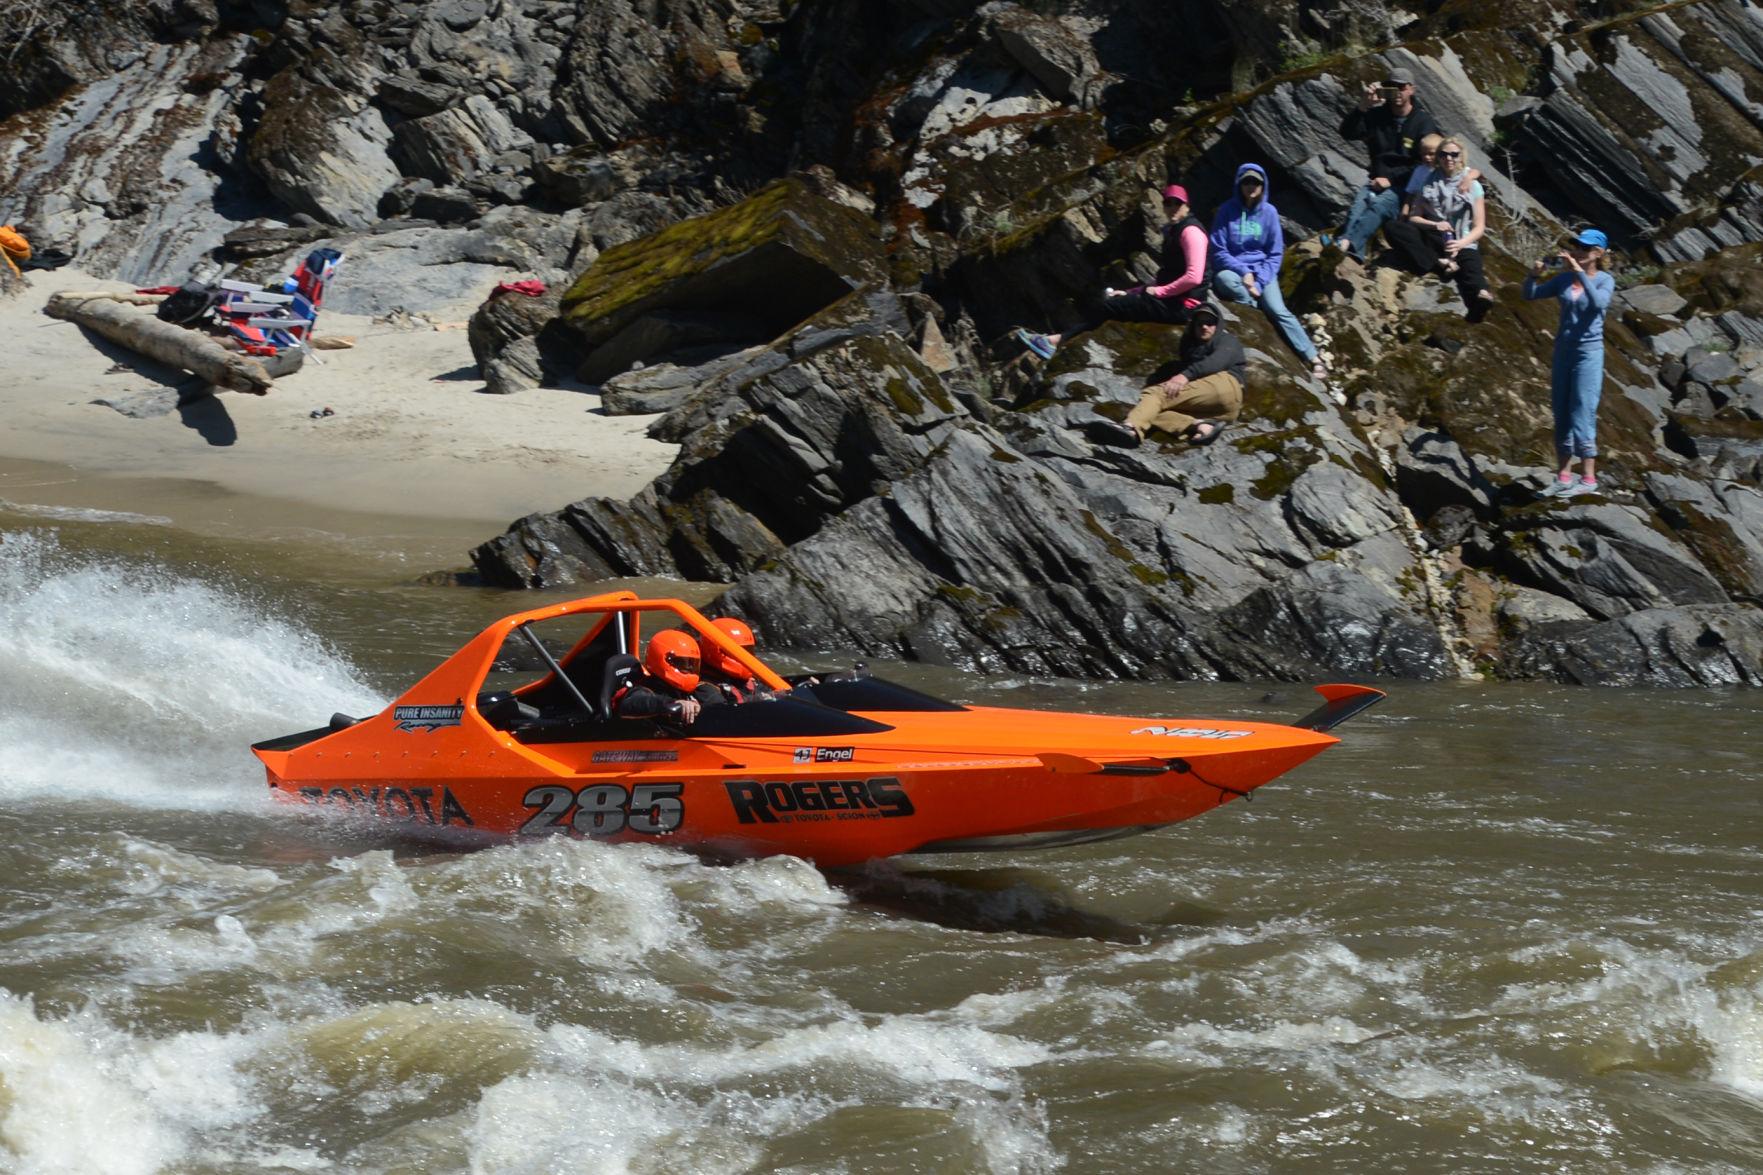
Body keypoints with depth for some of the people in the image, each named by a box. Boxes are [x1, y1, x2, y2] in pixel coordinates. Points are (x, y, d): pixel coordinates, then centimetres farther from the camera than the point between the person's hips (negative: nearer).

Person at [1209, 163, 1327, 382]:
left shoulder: (1269, 212, 0)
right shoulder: (1227, 210, -5)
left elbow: (1276, 254, 3)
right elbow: (1218, 251, -6)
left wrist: (1258, 280, -11)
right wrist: (1244, 273, -18)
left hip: (1262, 271, 1)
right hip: (1233, 270, -1)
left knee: (1278, 311, -22)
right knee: (1223, 279, -37)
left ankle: (1314, 358, -27)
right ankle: (1257, 306, -16)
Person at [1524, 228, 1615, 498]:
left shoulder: (1604, 280, -7)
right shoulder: (1564, 279, 6)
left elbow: (1598, 302, -27)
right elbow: (1531, 295, 7)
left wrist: (1579, 272, -28)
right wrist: (1534, 274, -12)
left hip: (1588, 353, -6)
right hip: (1563, 351, 6)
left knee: (1582, 416, -9)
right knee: (1561, 415, 9)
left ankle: (1588, 478, -3)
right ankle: (1564, 476, 16)